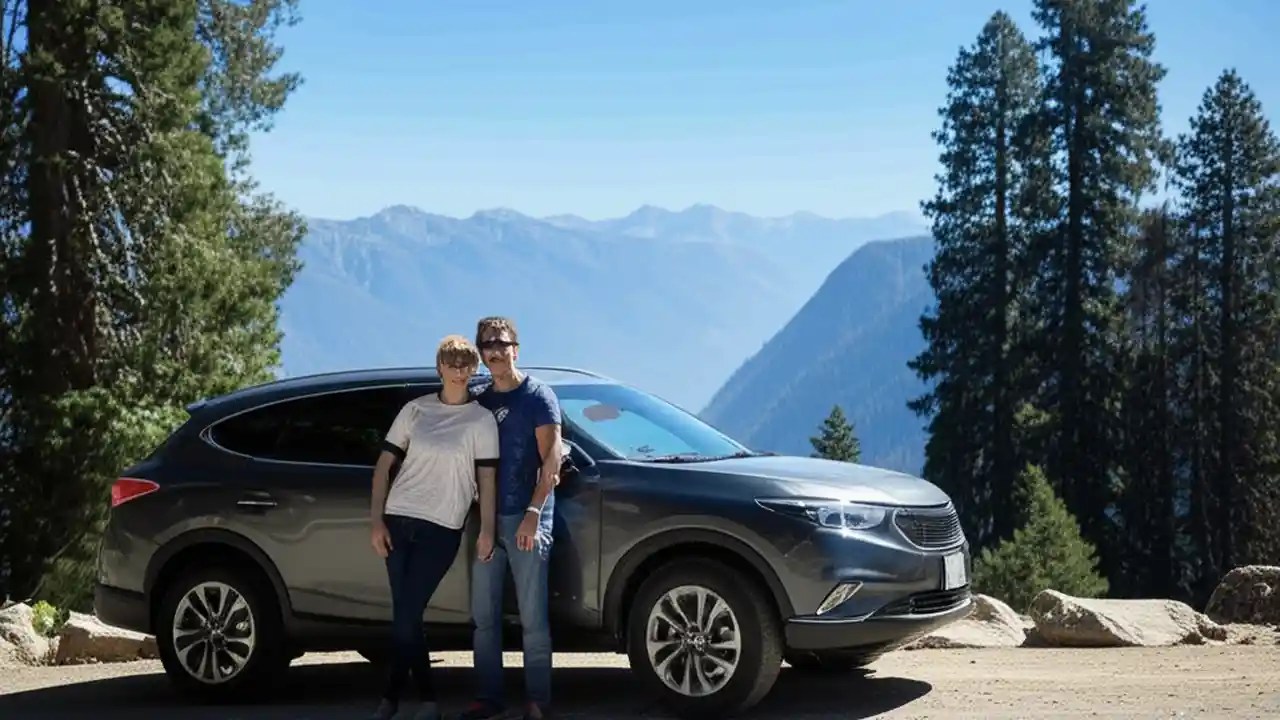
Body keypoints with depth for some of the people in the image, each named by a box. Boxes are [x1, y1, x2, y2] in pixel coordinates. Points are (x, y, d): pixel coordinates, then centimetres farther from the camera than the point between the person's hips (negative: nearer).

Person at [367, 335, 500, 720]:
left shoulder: (482, 420, 3)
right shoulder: (415, 410, 8)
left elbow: (487, 477, 1)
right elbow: (384, 464, 8)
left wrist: (487, 530, -9)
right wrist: (377, 520, 0)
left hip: (442, 529, -2)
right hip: (399, 520, 3)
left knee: (405, 616, -7)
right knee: (406, 615, 3)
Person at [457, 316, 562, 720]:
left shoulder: (538, 395, -1)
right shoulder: (479, 401, 15)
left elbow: (551, 457, -8)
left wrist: (533, 512, -17)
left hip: (525, 519, -5)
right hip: (485, 518, 6)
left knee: (533, 617, -5)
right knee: (484, 616, 7)